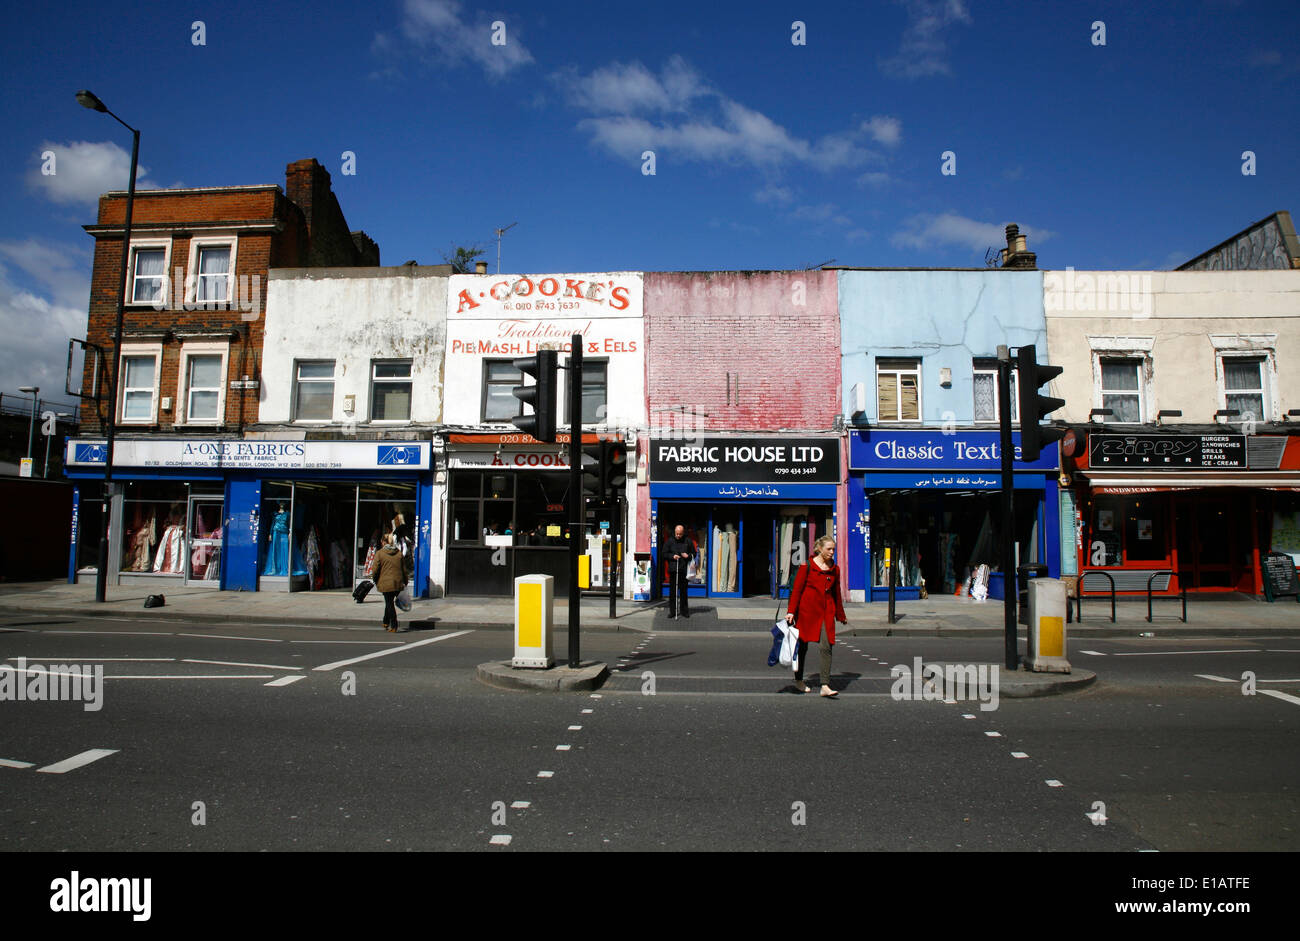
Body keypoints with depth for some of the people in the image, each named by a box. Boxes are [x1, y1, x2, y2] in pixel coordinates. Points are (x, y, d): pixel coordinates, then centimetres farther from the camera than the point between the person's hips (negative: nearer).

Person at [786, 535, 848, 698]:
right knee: (802, 645, 8)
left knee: (826, 646, -8)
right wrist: (791, 611, -9)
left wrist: (841, 615, 23)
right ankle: (798, 680, 26)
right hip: (807, 610, -3)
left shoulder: (835, 569, 7)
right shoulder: (807, 565, -5)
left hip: (826, 612, 3)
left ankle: (825, 686, -8)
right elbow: (797, 589, -4)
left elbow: (837, 594, 17)